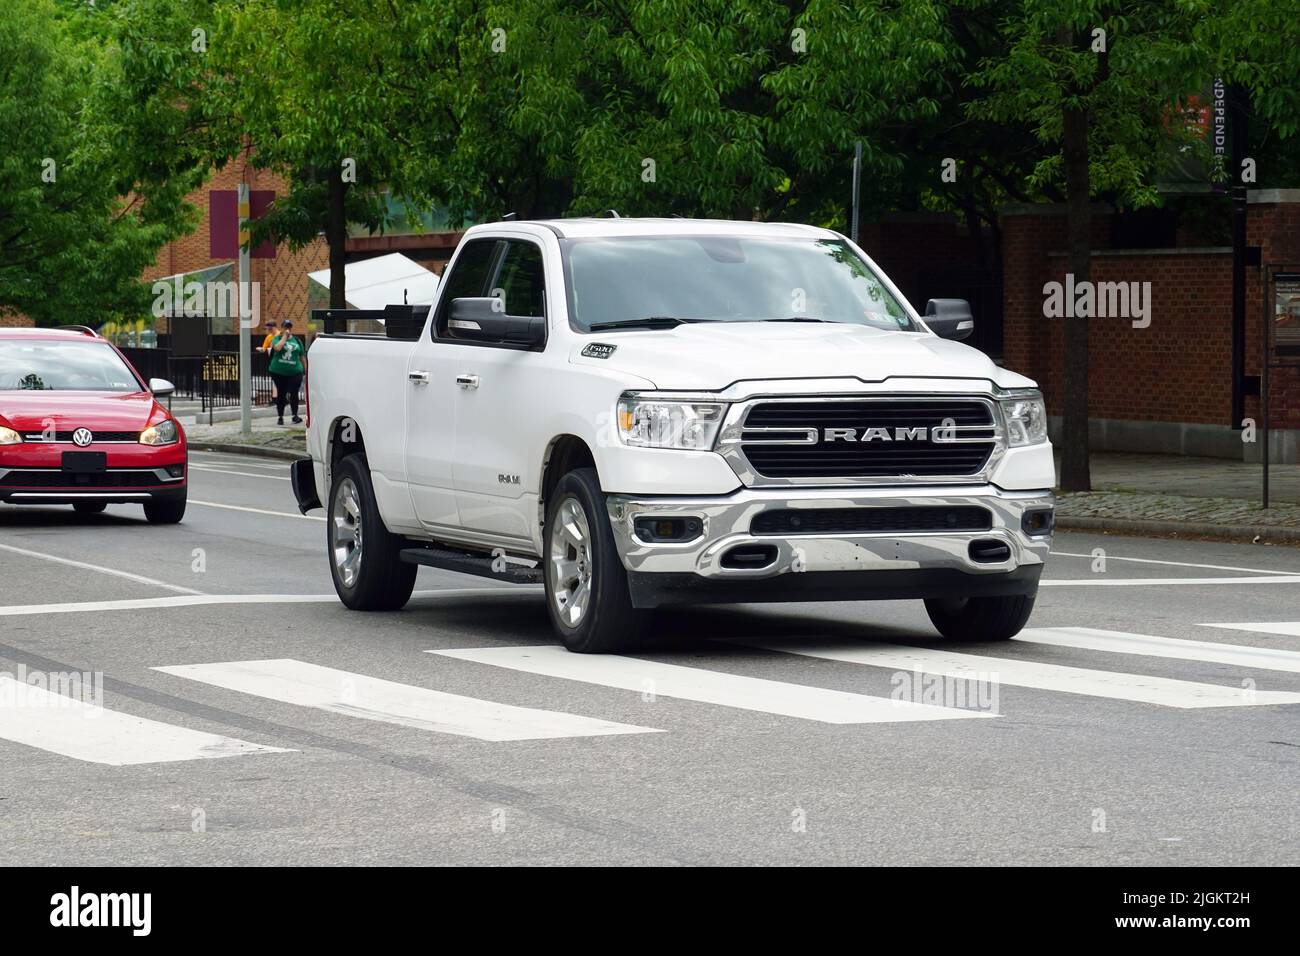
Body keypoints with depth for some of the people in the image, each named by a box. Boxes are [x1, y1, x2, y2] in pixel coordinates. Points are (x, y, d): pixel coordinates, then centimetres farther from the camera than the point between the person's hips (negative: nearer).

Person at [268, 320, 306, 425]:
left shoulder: (296, 340, 10)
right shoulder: (277, 339, 2)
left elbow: (302, 356, 14)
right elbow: (277, 347, -21)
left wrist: (306, 370, 11)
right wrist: (285, 336, -15)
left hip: (294, 372, 1)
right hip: (279, 372, -1)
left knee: (293, 394, -5)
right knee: (281, 394, 5)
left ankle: (295, 415, 6)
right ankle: (281, 417, 15)